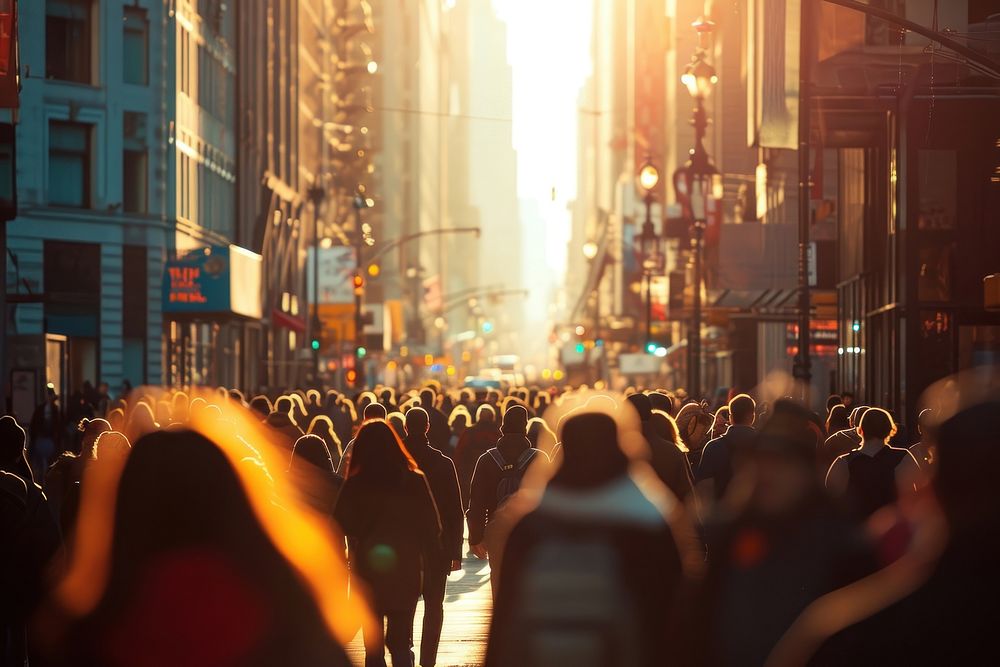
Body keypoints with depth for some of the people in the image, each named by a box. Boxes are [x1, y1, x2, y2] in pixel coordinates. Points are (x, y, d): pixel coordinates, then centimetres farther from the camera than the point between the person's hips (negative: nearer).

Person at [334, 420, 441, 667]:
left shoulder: (354, 485, -8)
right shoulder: (415, 481, -6)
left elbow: (342, 526, -2)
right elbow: (431, 526, -4)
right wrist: (429, 557, 8)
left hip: (368, 571, -1)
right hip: (406, 570, 1)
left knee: (374, 645, 8)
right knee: (400, 642, 8)